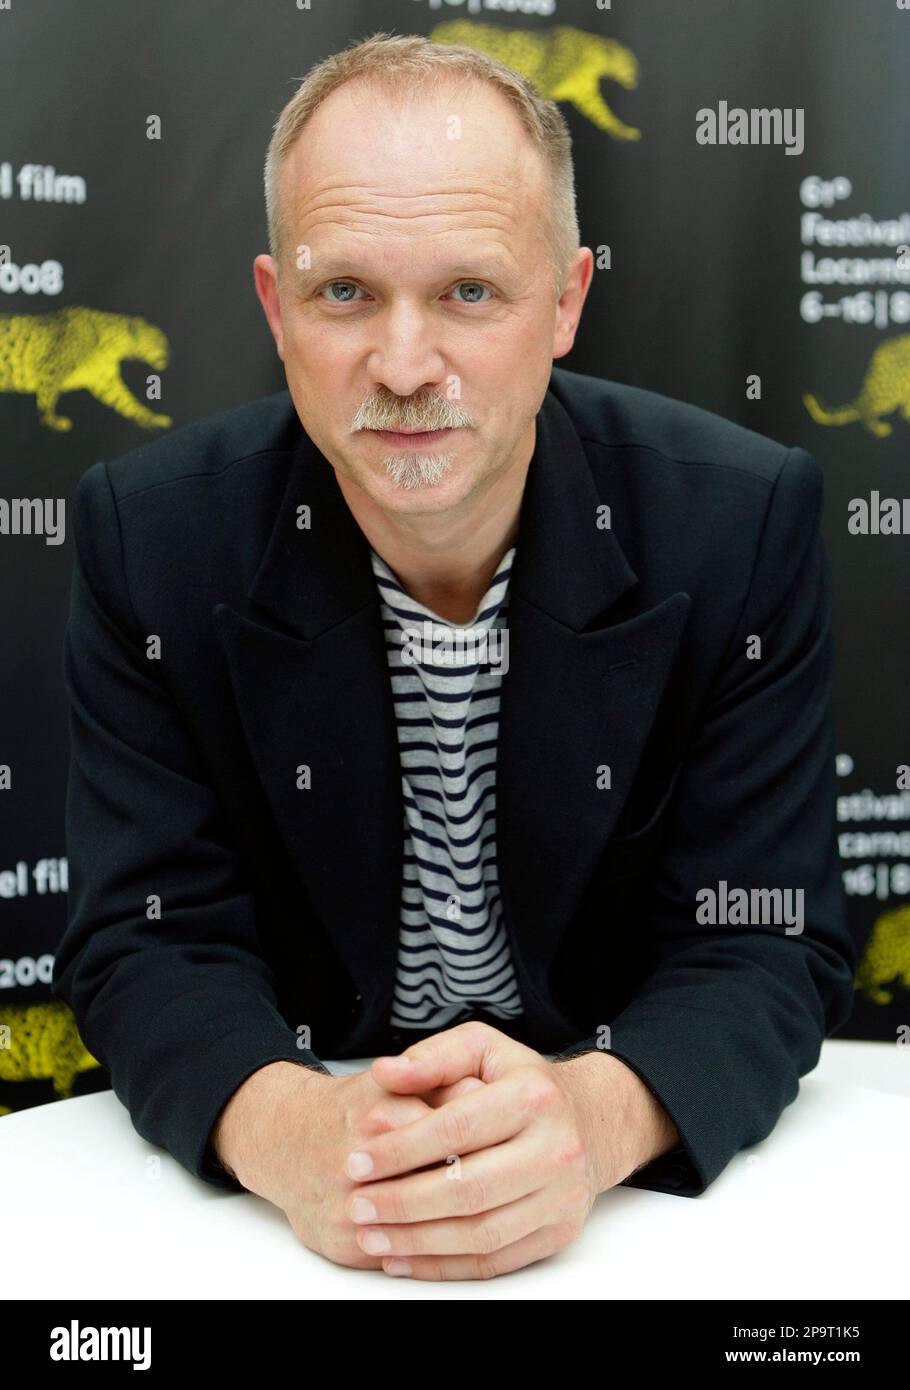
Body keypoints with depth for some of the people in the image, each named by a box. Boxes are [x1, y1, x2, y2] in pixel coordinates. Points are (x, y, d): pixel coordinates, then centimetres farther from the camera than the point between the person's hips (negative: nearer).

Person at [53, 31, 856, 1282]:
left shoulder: (745, 523, -13)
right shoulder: (149, 535, -10)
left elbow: (769, 946, -11)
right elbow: (146, 942, -9)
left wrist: (600, 1114, -32)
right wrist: (285, 1125, -31)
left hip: (637, 1178, 0)